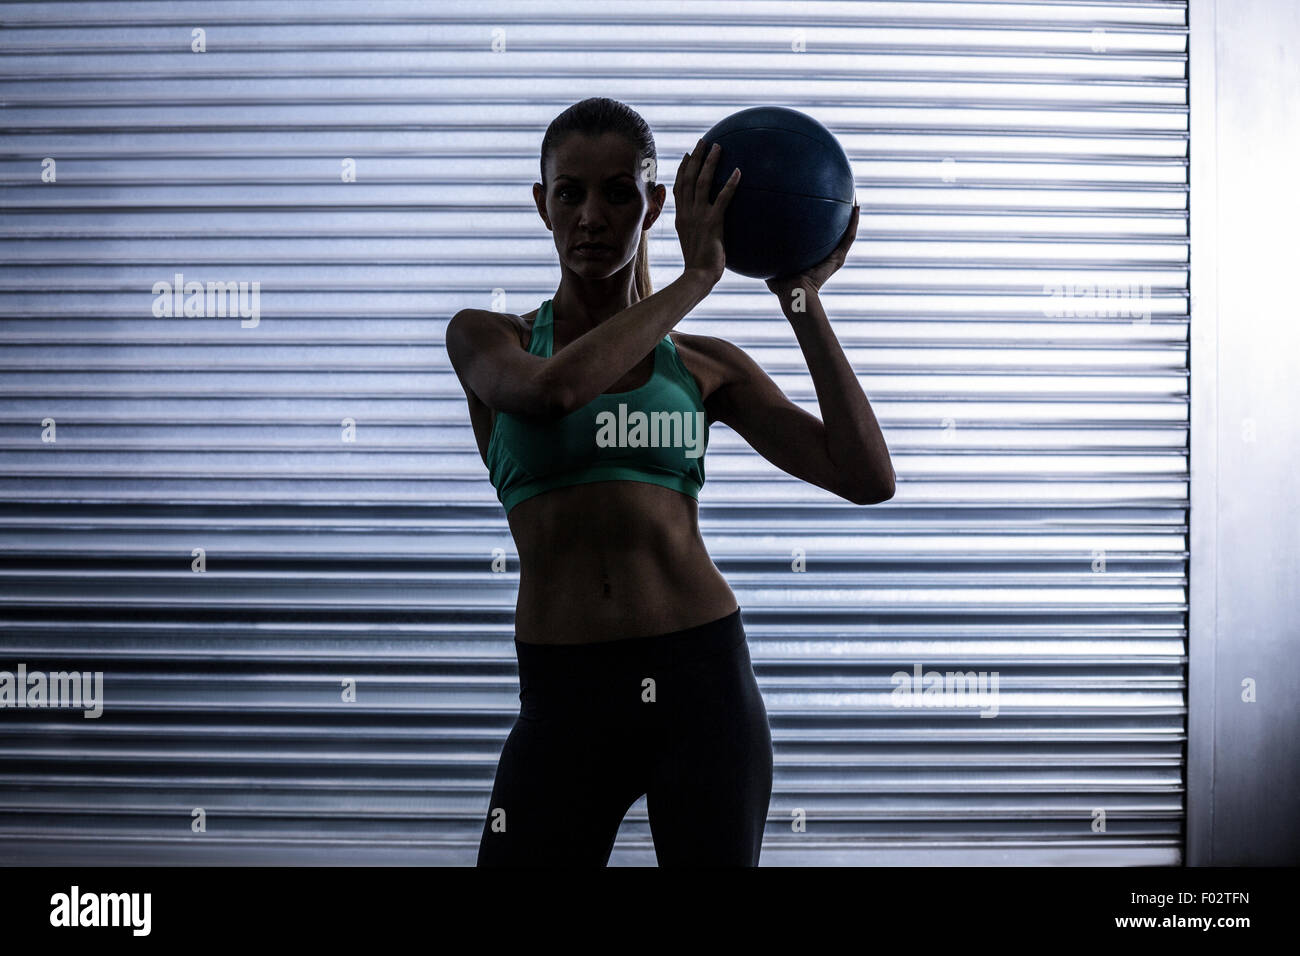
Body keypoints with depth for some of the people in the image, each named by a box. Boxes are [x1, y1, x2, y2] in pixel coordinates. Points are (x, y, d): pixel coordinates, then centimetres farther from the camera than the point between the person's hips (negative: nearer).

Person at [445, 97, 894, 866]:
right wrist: (698, 276, -13)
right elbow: (553, 389, -20)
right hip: (565, 699, -1)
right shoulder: (486, 340, 5)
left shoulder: (707, 366, 8)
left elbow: (869, 478, 0)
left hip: (703, 682, 1)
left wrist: (804, 303, -1)